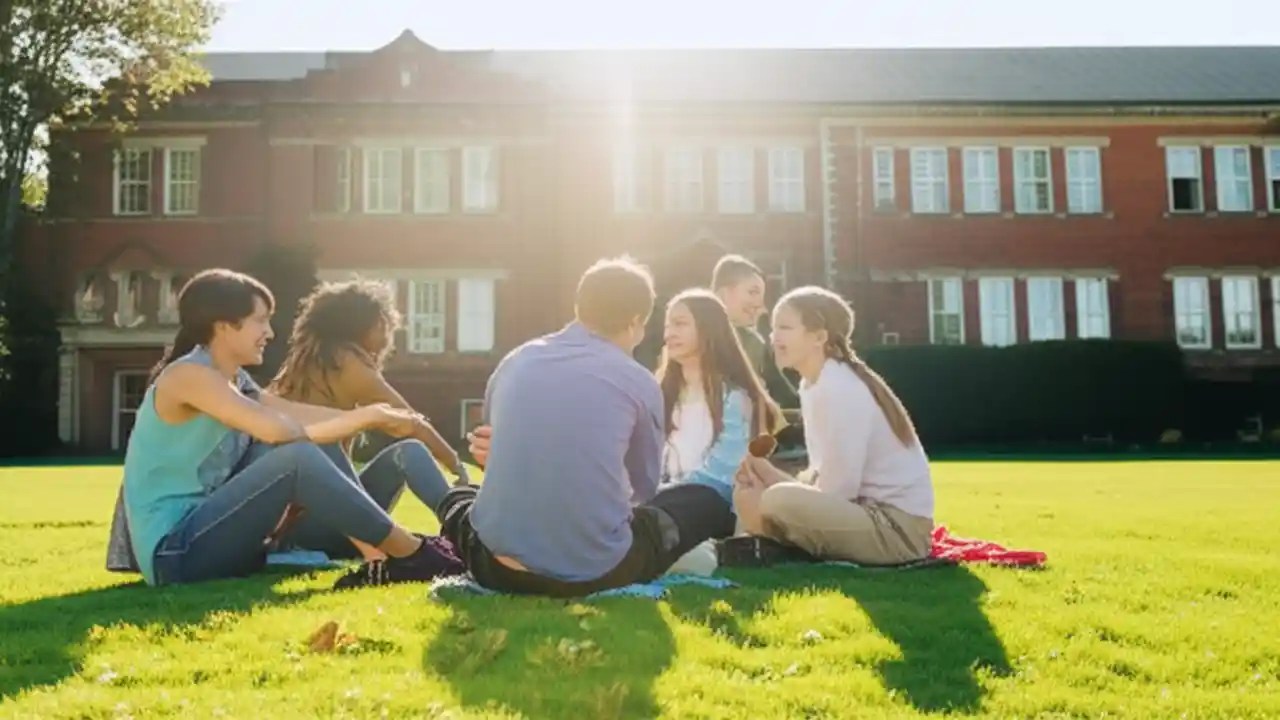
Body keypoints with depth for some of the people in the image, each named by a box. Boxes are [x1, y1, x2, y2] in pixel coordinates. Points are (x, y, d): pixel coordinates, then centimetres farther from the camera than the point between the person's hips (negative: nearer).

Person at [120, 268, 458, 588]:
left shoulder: (236, 382, 14)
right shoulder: (188, 374, -15)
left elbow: (301, 416, 4)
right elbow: (278, 430, -27)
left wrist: (373, 417, -9)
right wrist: (367, 417, -17)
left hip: (203, 537, 9)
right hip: (171, 550, -9)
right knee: (298, 459, -24)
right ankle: (413, 556, -17)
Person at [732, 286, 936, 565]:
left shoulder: (839, 389, -20)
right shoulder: (813, 385, 9)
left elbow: (838, 490, -22)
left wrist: (776, 485, -10)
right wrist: (773, 477, -4)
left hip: (898, 526, -9)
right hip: (866, 510, 9)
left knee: (777, 502, -29)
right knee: (746, 496, 5)